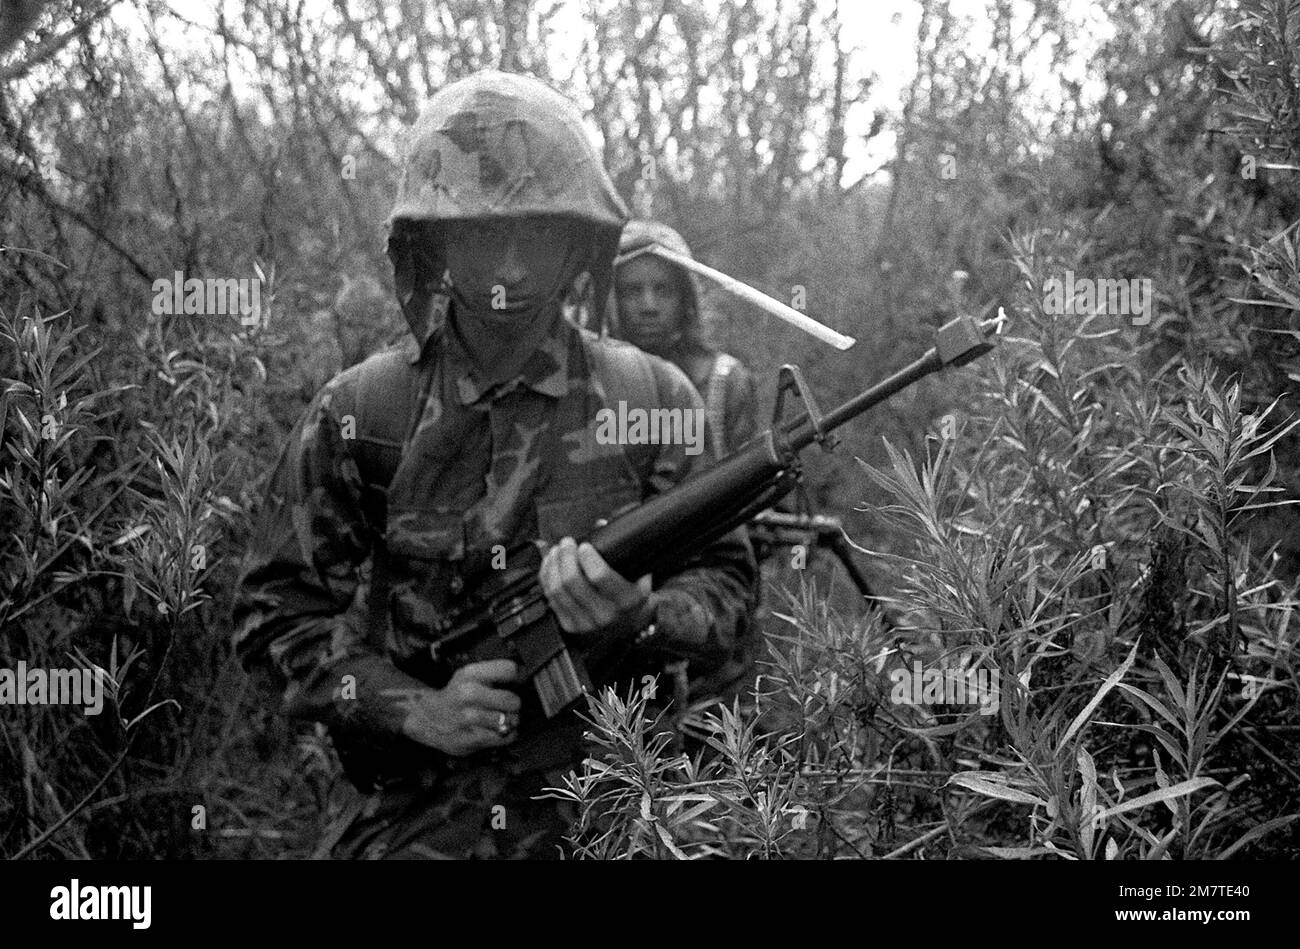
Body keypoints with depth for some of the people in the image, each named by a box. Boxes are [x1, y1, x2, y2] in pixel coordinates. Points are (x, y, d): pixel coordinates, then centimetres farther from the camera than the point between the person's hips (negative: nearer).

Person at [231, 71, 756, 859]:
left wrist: (640, 618, -13)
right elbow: (276, 613, 6)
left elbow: (726, 589, 7)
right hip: (416, 819, -1)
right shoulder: (357, 415, 3)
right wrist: (412, 708, -7)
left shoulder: (653, 399, 4)